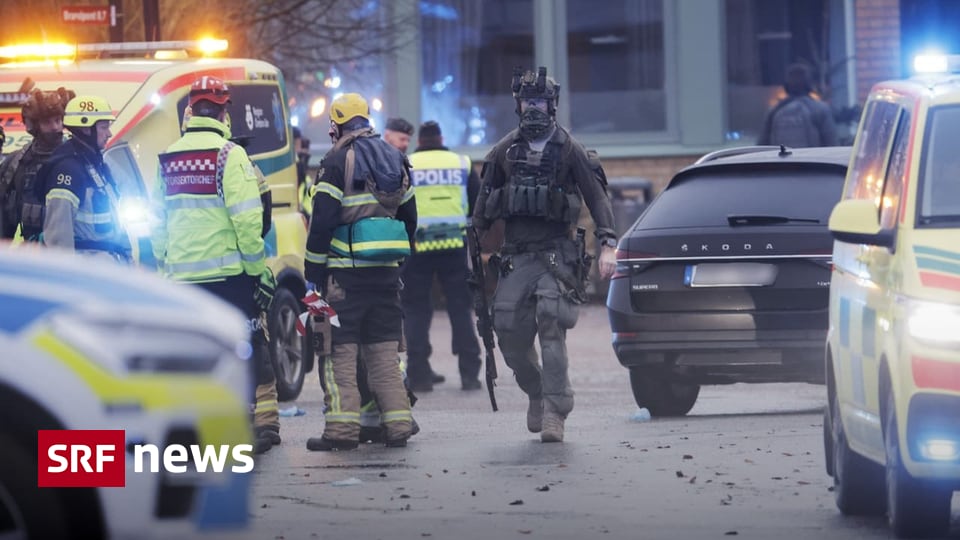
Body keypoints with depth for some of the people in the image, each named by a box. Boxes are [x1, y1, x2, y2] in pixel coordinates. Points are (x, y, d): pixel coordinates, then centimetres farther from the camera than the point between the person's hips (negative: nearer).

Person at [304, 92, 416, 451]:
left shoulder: (337, 161, -7)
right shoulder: (395, 160, 14)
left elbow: (322, 220, -12)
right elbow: (409, 216, 20)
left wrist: (314, 271, -8)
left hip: (346, 270, -6)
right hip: (387, 272, 6)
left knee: (340, 351, -3)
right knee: (384, 350, 11)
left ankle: (341, 429, -9)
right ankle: (398, 425, 6)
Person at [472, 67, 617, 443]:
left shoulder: (569, 150, 2)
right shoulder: (504, 151, 11)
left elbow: (596, 197, -1)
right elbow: (485, 201, 16)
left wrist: (607, 245, -11)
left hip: (556, 254, -4)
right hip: (515, 256, 4)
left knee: (552, 330, -16)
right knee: (510, 336, -2)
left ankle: (554, 412, -16)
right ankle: (536, 394, 23)